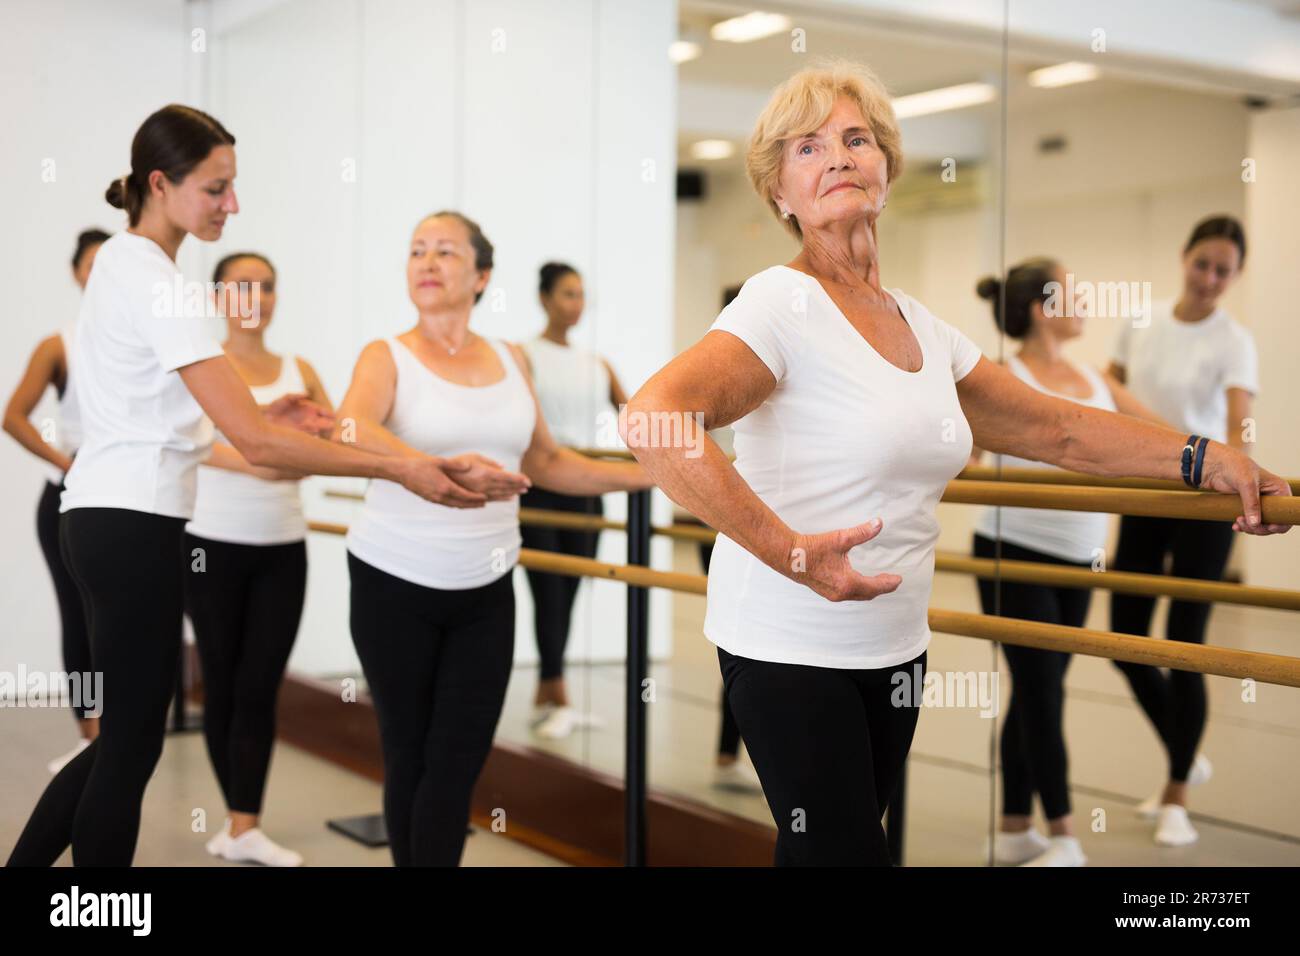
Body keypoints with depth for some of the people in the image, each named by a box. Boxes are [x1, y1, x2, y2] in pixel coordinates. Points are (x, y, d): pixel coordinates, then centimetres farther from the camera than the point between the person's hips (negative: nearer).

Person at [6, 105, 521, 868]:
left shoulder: (123, 261, 12)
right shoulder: (154, 280, -18)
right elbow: (255, 442, -25)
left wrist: (258, 413, 8)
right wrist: (401, 469, -25)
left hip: (110, 518, 10)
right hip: (133, 526, -10)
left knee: (124, 734, 16)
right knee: (132, 741, 0)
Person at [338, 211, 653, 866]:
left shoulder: (510, 360, 7)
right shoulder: (387, 357, -6)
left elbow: (545, 462, 16)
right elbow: (350, 431, -27)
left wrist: (648, 475, 8)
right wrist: (436, 468, -45)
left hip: (485, 591, 3)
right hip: (395, 585, -3)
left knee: (460, 762, 2)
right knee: (411, 756, 6)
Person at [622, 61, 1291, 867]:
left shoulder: (922, 329, 9)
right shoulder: (785, 303, -15)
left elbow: (1058, 428, 16)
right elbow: (653, 418, -31)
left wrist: (1205, 460, 8)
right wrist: (790, 551, -33)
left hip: (896, 645, 7)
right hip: (790, 648, -7)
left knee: (837, 842, 16)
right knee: (842, 850, -4)